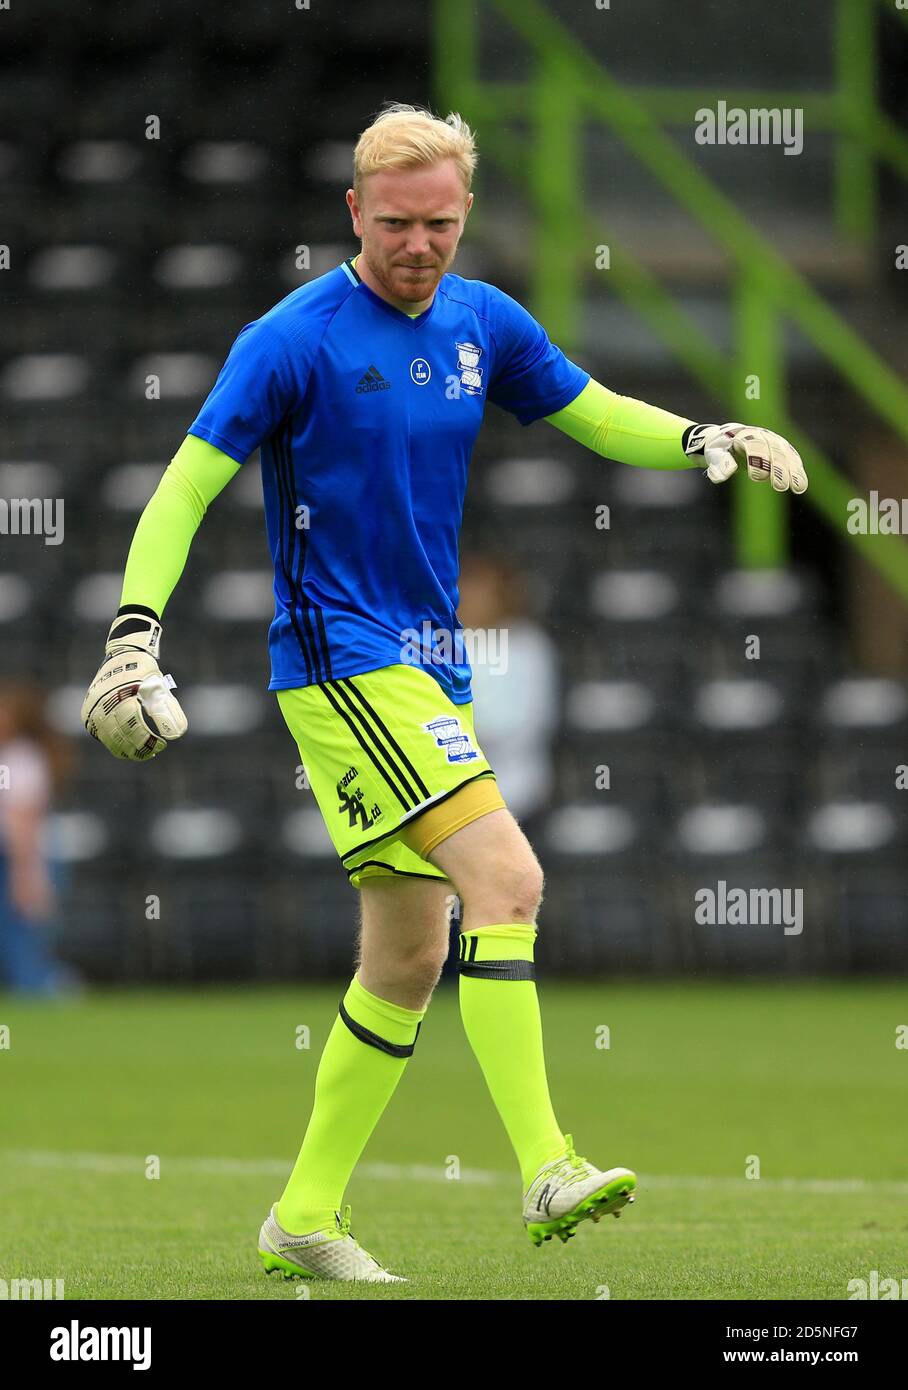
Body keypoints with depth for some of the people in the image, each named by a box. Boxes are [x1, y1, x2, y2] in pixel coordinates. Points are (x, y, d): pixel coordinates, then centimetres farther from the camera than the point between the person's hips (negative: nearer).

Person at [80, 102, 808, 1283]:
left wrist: (703, 440, -1)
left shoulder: (483, 323, 7)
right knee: (506, 878, -23)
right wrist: (135, 628, -22)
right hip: (340, 663, -8)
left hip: (430, 669, 8)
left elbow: (595, 414, 18)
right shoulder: (294, 341, -11)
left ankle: (306, 1219, 19)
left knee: (408, 961, 10)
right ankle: (546, 1172, -26)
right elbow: (187, 487, -10)